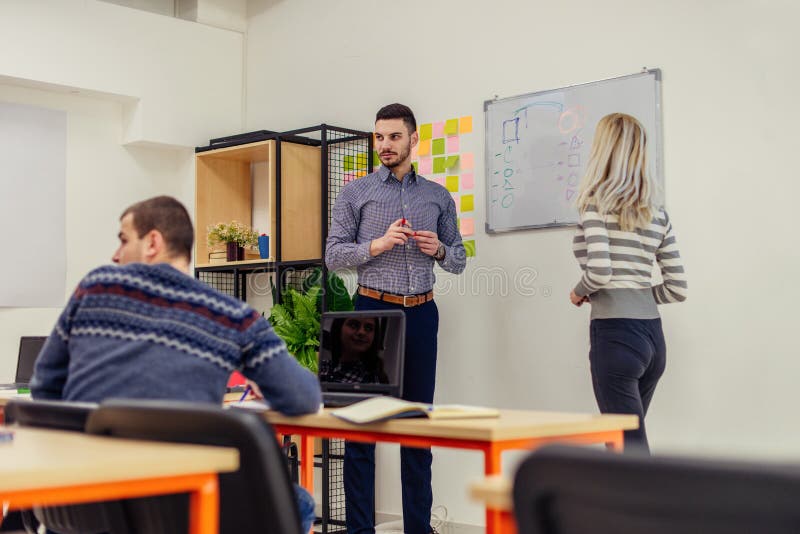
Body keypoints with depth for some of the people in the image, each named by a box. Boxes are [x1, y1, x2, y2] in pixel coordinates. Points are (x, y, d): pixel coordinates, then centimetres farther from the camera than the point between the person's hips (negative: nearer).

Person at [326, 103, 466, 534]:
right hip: (373, 309, -3)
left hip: (421, 313, 3)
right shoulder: (356, 193, 5)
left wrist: (439, 250, -6)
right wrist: (378, 245, -16)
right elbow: (333, 255, -1)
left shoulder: (438, 197, 13)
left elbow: (459, 259, 16)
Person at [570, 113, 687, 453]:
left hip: (615, 333, -7)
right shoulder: (658, 215, 11)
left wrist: (579, 293, 0)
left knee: (632, 451, -5)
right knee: (628, 441, 17)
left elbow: (599, 271, -19)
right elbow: (677, 288, 9)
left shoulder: (595, 203, -6)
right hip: (652, 335, 7)